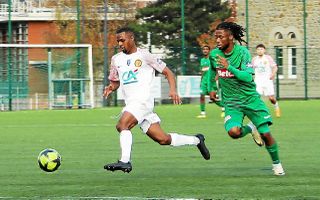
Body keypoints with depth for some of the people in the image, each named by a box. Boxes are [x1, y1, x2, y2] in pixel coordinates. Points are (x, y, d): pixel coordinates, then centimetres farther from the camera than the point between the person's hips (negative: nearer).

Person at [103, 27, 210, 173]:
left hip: (143, 99, -6)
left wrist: (173, 90, -12)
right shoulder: (116, 59, 16)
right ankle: (196, 140, 23)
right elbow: (115, 81, 28)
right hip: (130, 103, 6)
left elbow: (167, 72, 2)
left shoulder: (144, 55, -1)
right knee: (162, 139, 6)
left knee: (122, 125, -27)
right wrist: (111, 88, 4)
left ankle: (125, 161, -29)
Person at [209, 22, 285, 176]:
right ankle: (250, 128, 11)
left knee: (265, 134, -4)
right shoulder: (214, 54, -2)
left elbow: (248, 77, -25)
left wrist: (229, 67, -34)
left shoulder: (242, 52, -15)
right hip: (231, 102, 2)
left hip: (250, 99, -2)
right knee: (233, 131, -25)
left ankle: (276, 163, 21)